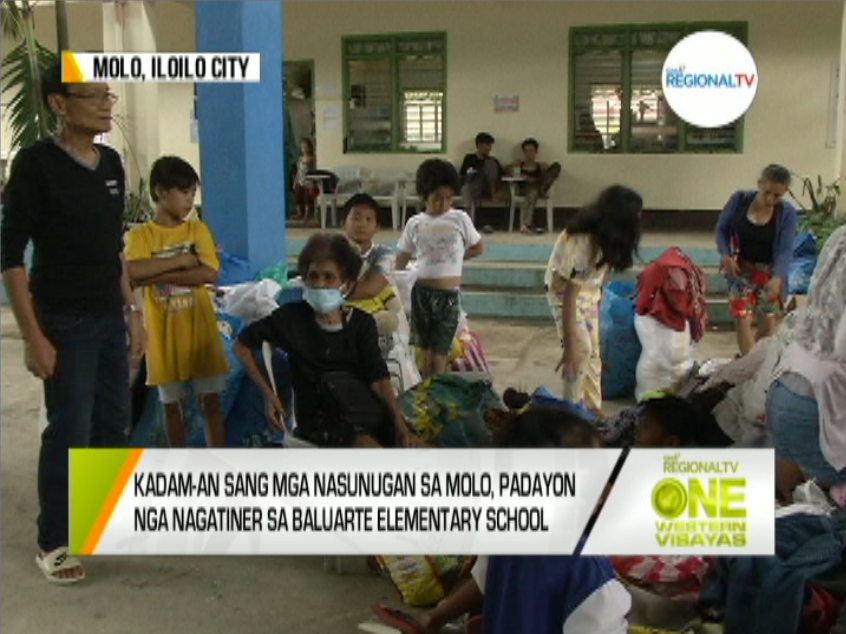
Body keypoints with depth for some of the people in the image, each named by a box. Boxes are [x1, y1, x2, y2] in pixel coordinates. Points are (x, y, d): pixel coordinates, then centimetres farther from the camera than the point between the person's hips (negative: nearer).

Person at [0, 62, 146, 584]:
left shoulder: (112, 163, 7)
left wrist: (132, 312, 13)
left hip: (110, 319, 6)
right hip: (64, 323, -6)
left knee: (114, 422, 14)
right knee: (70, 432, 0)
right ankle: (53, 542, 17)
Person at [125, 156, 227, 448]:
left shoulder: (197, 229, 1)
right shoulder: (140, 235, -4)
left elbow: (209, 274, -14)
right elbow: (131, 272, -23)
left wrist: (155, 275, -18)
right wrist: (181, 261, -20)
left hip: (200, 333, 1)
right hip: (165, 336, -1)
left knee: (210, 401, 6)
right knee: (172, 404, 11)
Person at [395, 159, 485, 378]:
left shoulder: (460, 219, 2)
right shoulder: (415, 224, 4)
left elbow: (478, 248, 12)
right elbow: (400, 263, 9)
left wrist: (456, 257, 2)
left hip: (449, 294, -1)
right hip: (422, 292, 1)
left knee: (438, 353, -3)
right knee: (424, 350, 8)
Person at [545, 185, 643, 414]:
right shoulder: (583, 242, -35)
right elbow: (569, 295, -34)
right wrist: (569, 347, -32)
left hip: (589, 287, 8)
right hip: (565, 289, -8)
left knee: (593, 350, 6)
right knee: (582, 349, -15)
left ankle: (592, 408, 12)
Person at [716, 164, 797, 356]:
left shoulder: (787, 213, -15)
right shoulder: (739, 200, -12)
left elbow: (785, 250, -19)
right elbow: (721, 229, 0)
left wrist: (777, 278, -36)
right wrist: (725, 255, -16)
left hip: (770, 272, 0)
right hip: (741, 270, 0)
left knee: (769, 322, 10)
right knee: (741, 319, -6)